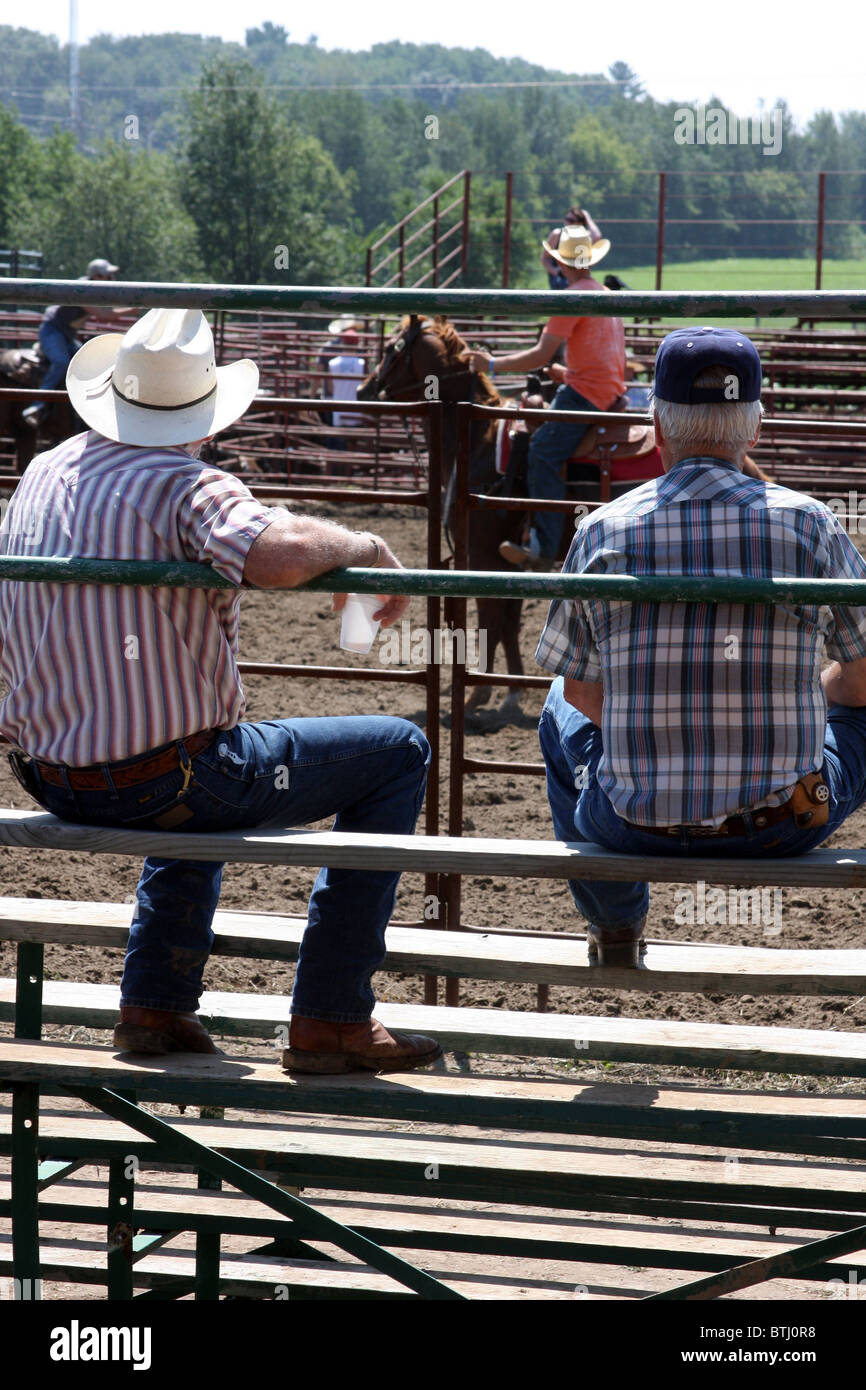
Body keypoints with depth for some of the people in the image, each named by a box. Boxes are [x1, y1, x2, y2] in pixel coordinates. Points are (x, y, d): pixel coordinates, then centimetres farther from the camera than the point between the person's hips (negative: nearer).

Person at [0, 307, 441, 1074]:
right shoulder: (189, 486, -15)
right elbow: (279, 556, -37)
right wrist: (364, 546, -17)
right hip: (162, 780, -8)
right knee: (398, 752, 6)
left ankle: (156, 1004, 30)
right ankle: (331, 1018, 4)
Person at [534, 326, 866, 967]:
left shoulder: (602, 530, -6)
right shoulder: (808, 523, -7)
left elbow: (583, 692, 4)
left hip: (636, 825, 1)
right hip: (783, 828, -1)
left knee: (563, 711, 34)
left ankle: (616, 926, 45)